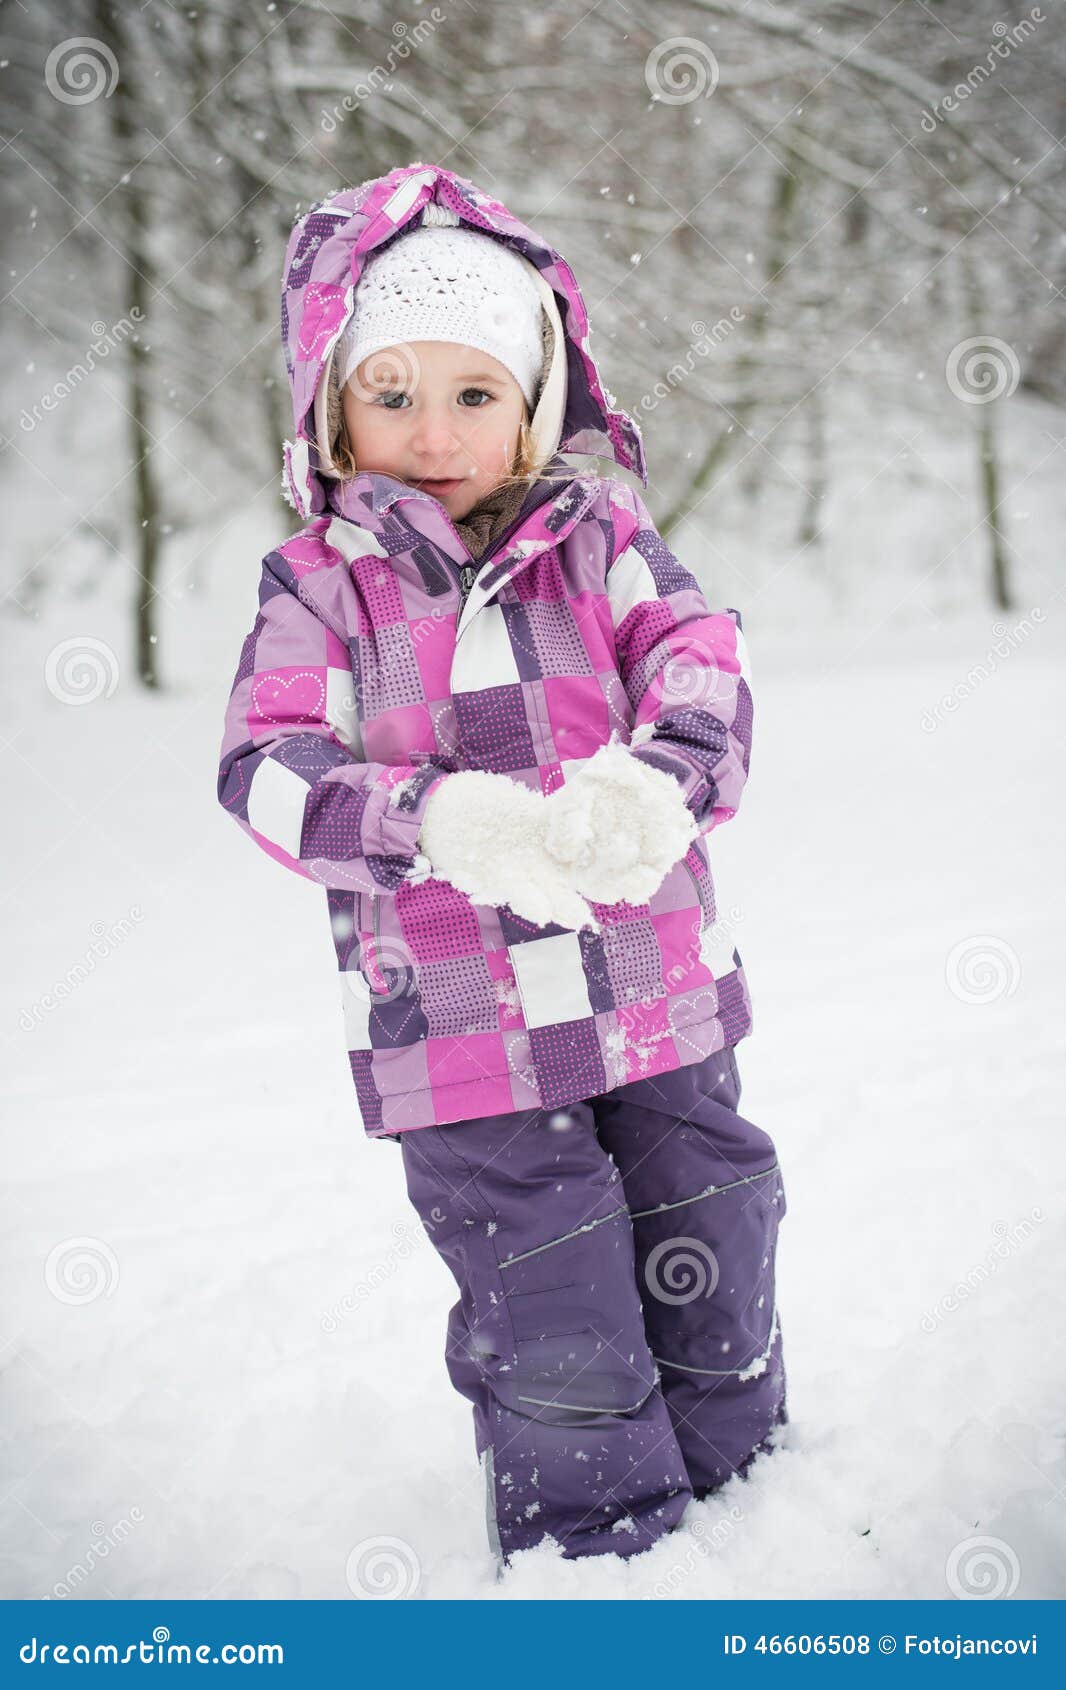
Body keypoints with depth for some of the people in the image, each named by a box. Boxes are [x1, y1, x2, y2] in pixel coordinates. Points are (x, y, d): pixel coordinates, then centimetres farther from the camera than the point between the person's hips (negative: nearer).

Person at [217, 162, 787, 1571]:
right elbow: (269, 767, -14)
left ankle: (746, 1489, 40)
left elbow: (703, 669, -9)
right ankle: (597, 1546, 25)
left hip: (656, 996, 2)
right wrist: (439, 823, -32)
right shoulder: (316, 587, -2)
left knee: (712, 1285, 16)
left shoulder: (601, 541, 3)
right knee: (557, 1333, 3)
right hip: (459, 1033, -2)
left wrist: (654, 782, -32)